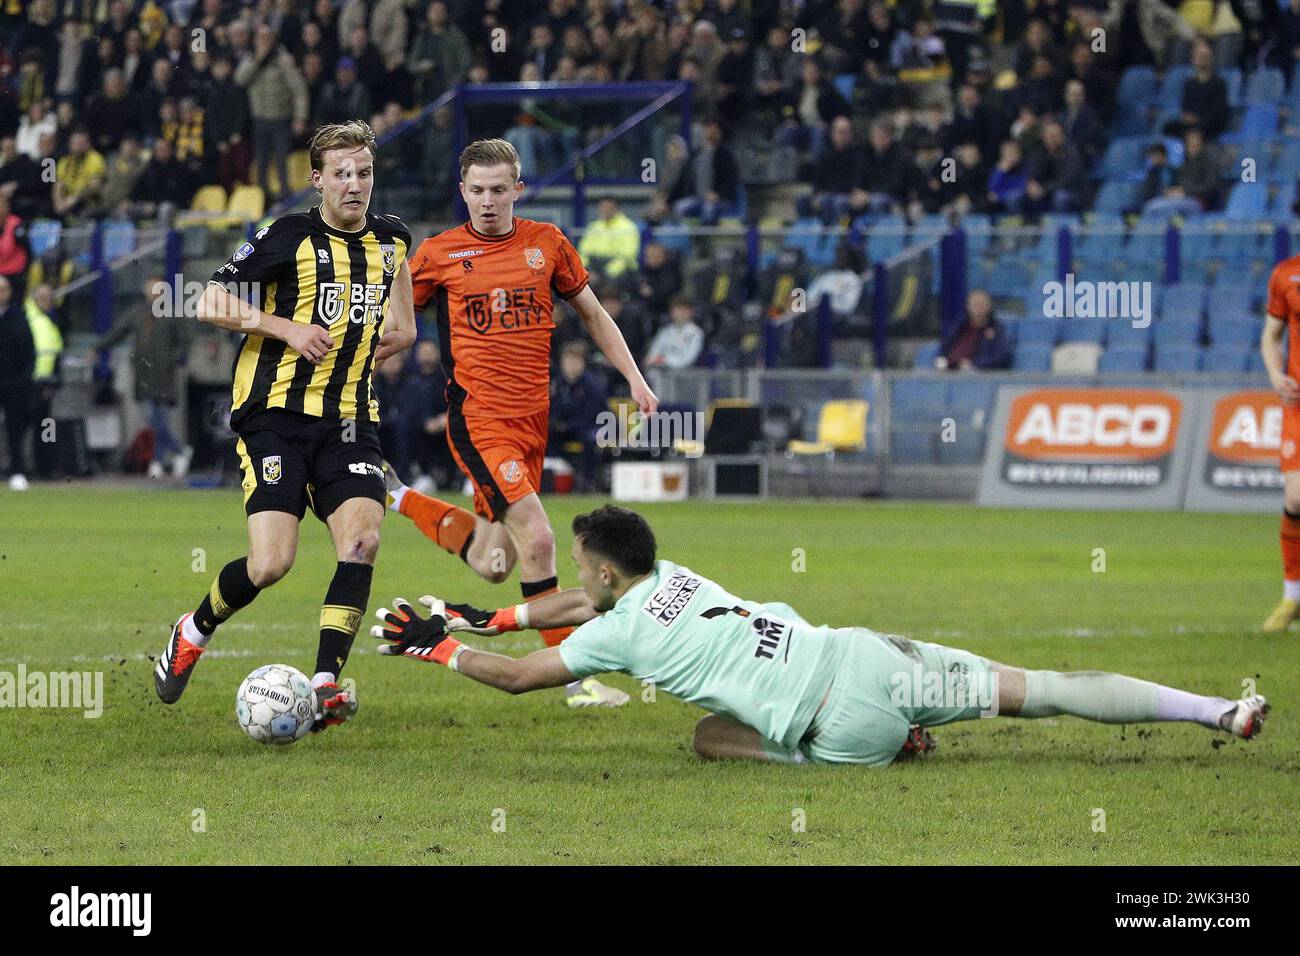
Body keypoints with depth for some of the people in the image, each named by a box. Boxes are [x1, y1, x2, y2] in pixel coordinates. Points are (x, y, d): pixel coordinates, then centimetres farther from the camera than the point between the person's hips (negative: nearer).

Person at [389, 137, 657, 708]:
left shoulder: (546, 243, 6)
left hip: (532, 417, 5)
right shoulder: (438, 255, -2)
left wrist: (635, 379, 11)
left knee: (494, 566, 8)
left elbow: (592, 314, 18)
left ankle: (402, 501, 33)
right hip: (478, 418, -5)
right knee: (537, 538, -19)